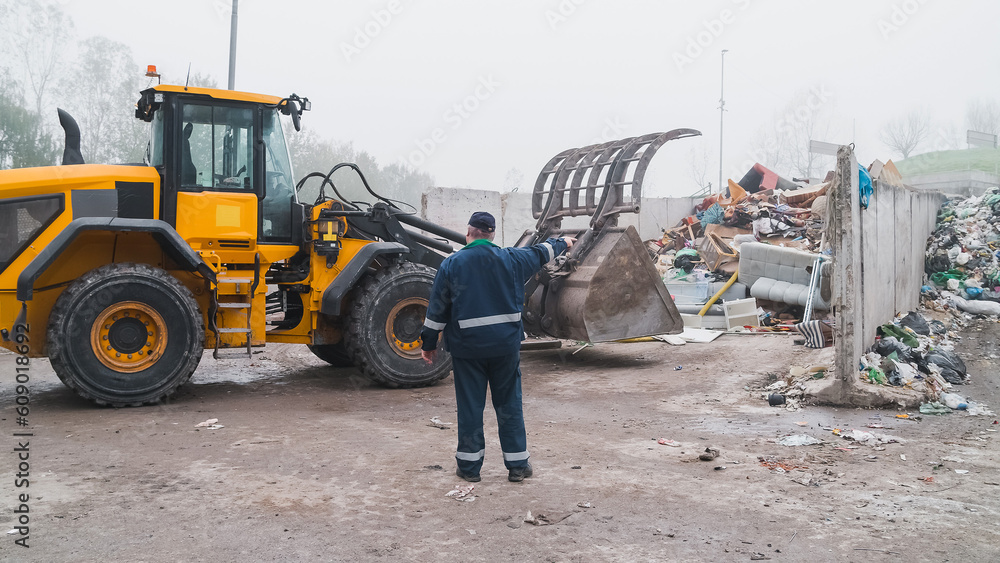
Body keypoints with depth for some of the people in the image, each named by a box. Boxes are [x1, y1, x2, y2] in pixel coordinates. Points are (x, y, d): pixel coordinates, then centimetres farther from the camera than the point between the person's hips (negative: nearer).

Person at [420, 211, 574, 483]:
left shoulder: (451, 264, -5)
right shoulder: (511, 259, 1)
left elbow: (438, 308, -2)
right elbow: (540, 252, 19)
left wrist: (429, 342, 8)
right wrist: (562, 242, 39)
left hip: (467, 346, -1)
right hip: (506, 345, 2)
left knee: (470, 406, 7)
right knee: (509, 404, 11)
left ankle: (469, 465, 15)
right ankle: (517, 465, 17)